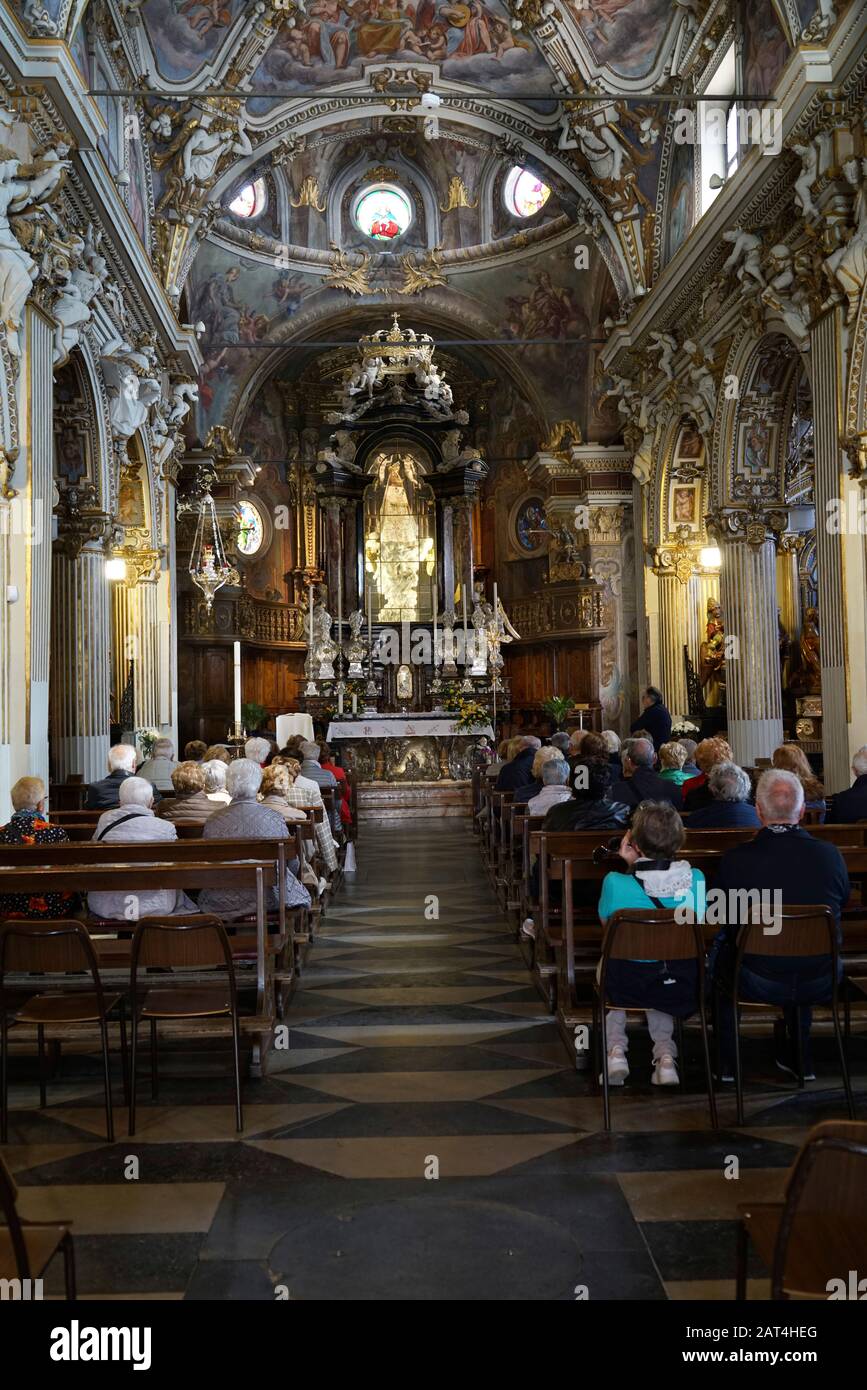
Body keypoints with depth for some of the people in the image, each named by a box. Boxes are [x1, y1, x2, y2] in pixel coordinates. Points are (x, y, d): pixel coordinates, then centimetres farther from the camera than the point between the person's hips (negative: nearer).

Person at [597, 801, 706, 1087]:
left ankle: (615, 1048, 23)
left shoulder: (616, 882, -22)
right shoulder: (695, 879, -15)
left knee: (608, 966, 34)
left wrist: (631, 865, -3)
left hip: (628, 984, -2)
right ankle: (665, 1053, 24)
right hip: (682, 985, 2)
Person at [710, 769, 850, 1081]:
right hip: (820, 984, 3)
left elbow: (718, 918, 0)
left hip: (759, 984, -2)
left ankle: (726, 1062, 36)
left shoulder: (735, 859, -17)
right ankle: (799, 1057, 44)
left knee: (720, 948, 28)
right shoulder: (831, 855, -11)